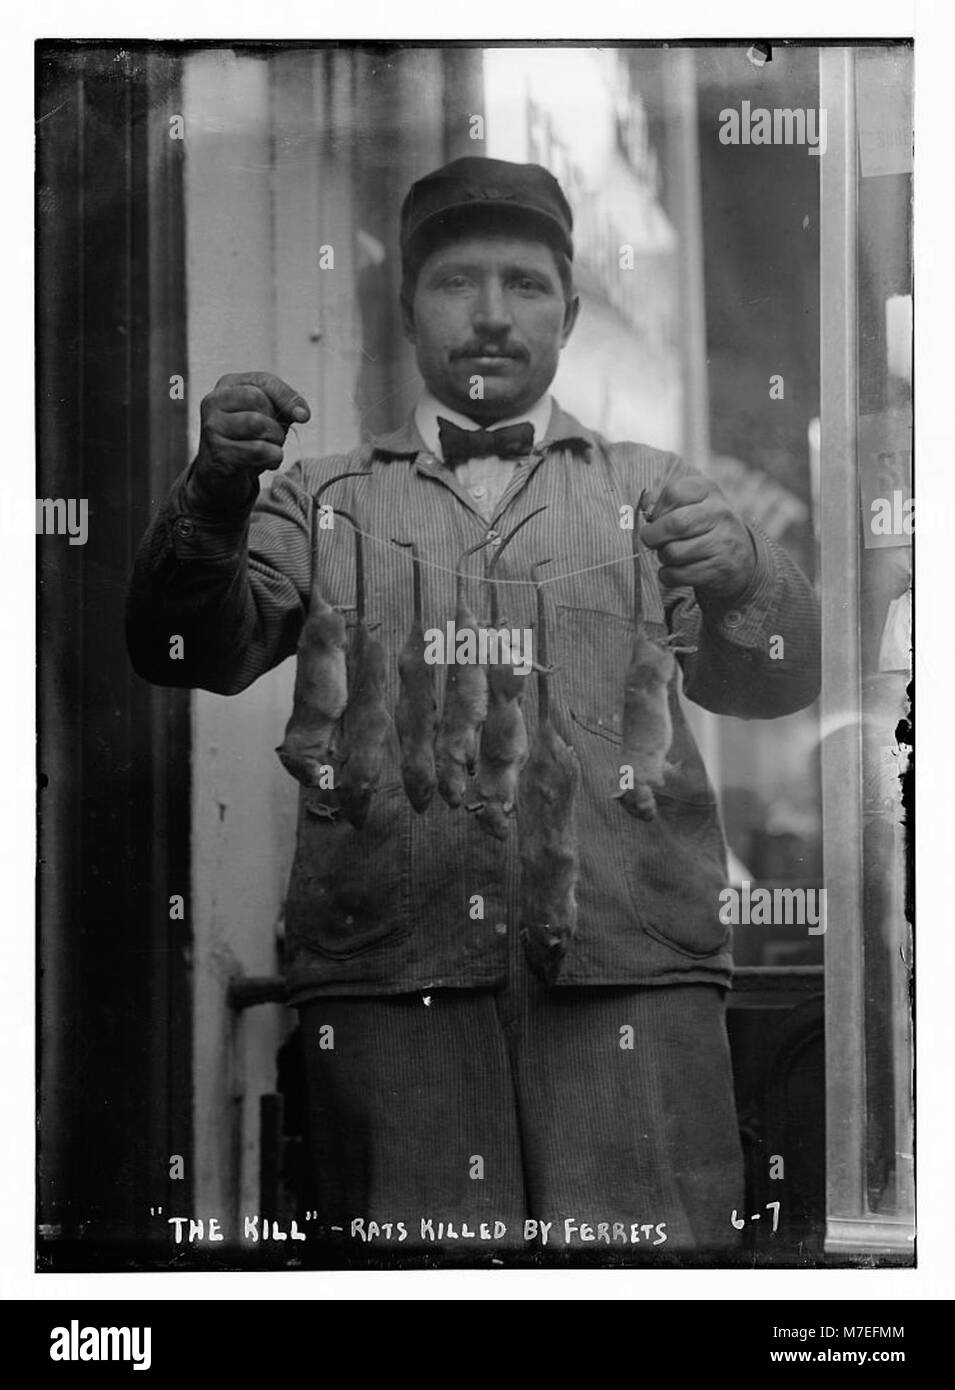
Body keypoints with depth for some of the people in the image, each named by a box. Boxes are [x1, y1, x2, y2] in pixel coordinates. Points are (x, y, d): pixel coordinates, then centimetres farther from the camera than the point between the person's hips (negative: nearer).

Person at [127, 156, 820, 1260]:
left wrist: (739, 579, -18)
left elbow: (771, 684, 5)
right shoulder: (322, 500, 18)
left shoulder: (650, 492, 18)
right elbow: (191, 653, 4)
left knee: (645, 1259, -8)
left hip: (630, 973, 0)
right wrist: (215, 498, -15)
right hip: (388, 981, 0)